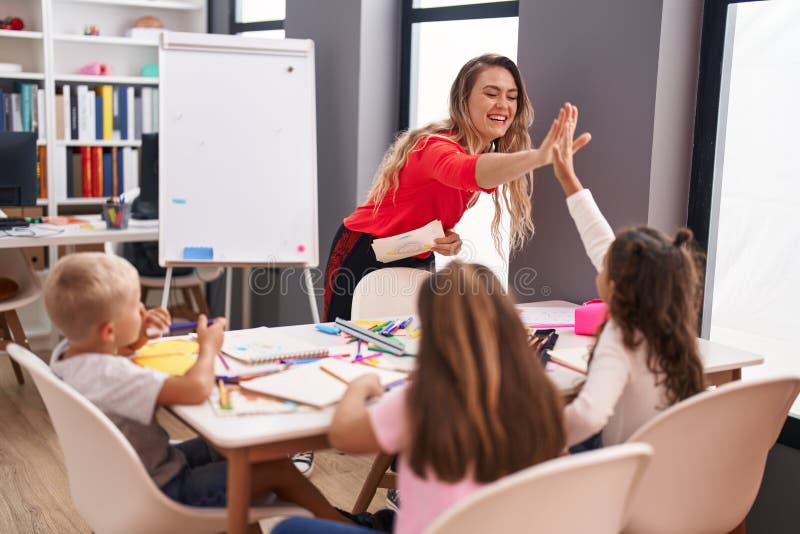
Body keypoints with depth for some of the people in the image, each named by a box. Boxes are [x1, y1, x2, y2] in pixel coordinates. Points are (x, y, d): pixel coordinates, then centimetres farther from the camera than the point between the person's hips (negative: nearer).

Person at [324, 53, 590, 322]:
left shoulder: (486, 153, -1)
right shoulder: (436, 147, -27)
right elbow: (466, 172, -52)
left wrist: (448, 240, -16)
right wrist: (538, 157, -68)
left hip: (418, 261, 7)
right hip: (363, 257, -7)